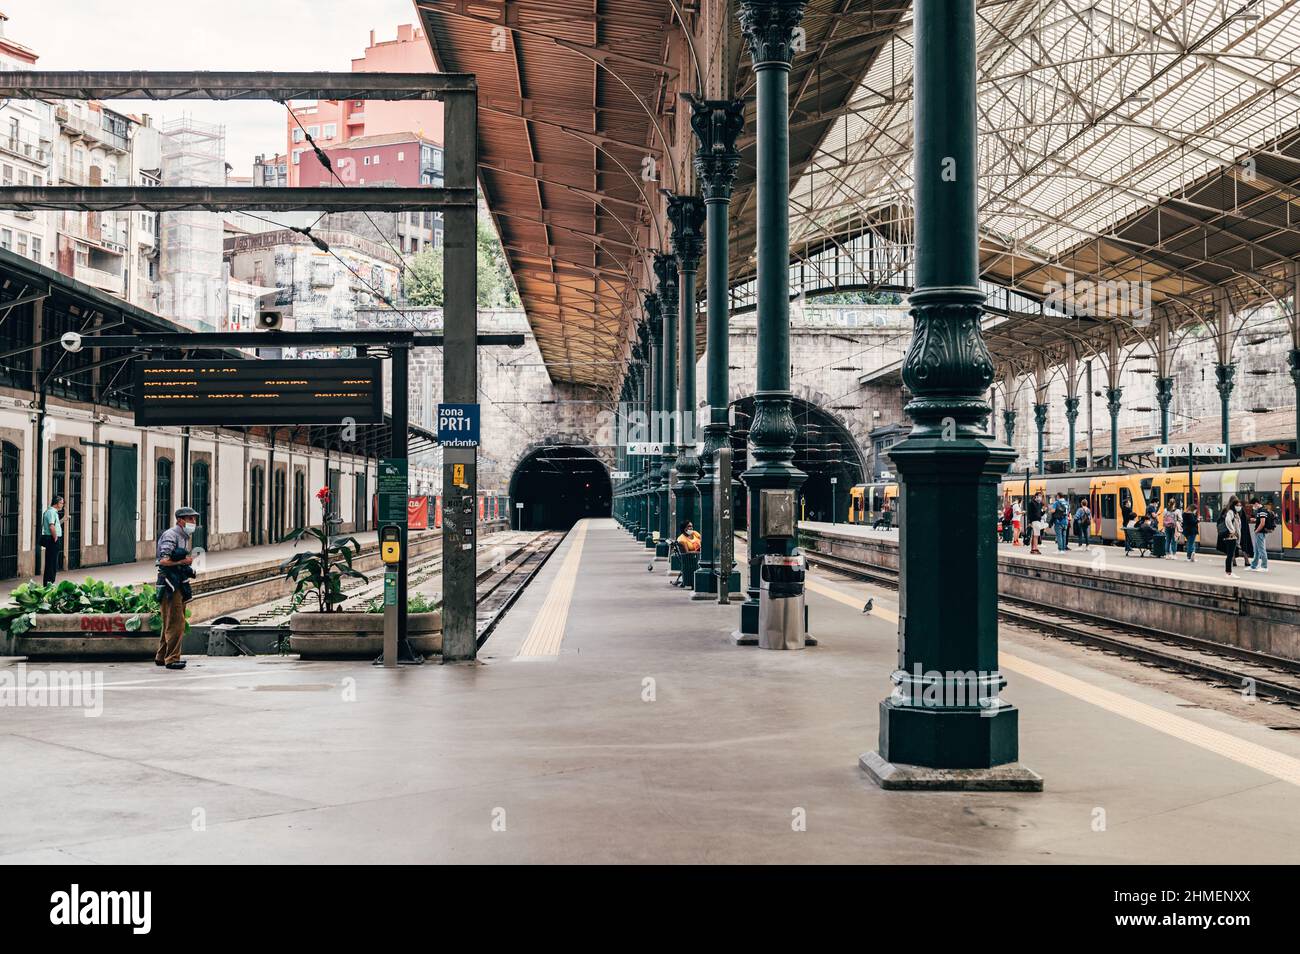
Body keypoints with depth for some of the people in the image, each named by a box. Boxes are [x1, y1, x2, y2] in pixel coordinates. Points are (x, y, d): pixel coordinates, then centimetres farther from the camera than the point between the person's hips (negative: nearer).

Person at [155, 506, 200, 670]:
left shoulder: (184, 537, 18)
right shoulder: (171, 535, -12)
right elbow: (163, 561, -22)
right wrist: (183, 562, -17)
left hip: (178, 585, 10)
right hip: (169, 584, -10)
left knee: (170, 624, 15)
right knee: (176, 623, -10)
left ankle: (161, 657, 23)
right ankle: (172, 659, -7)